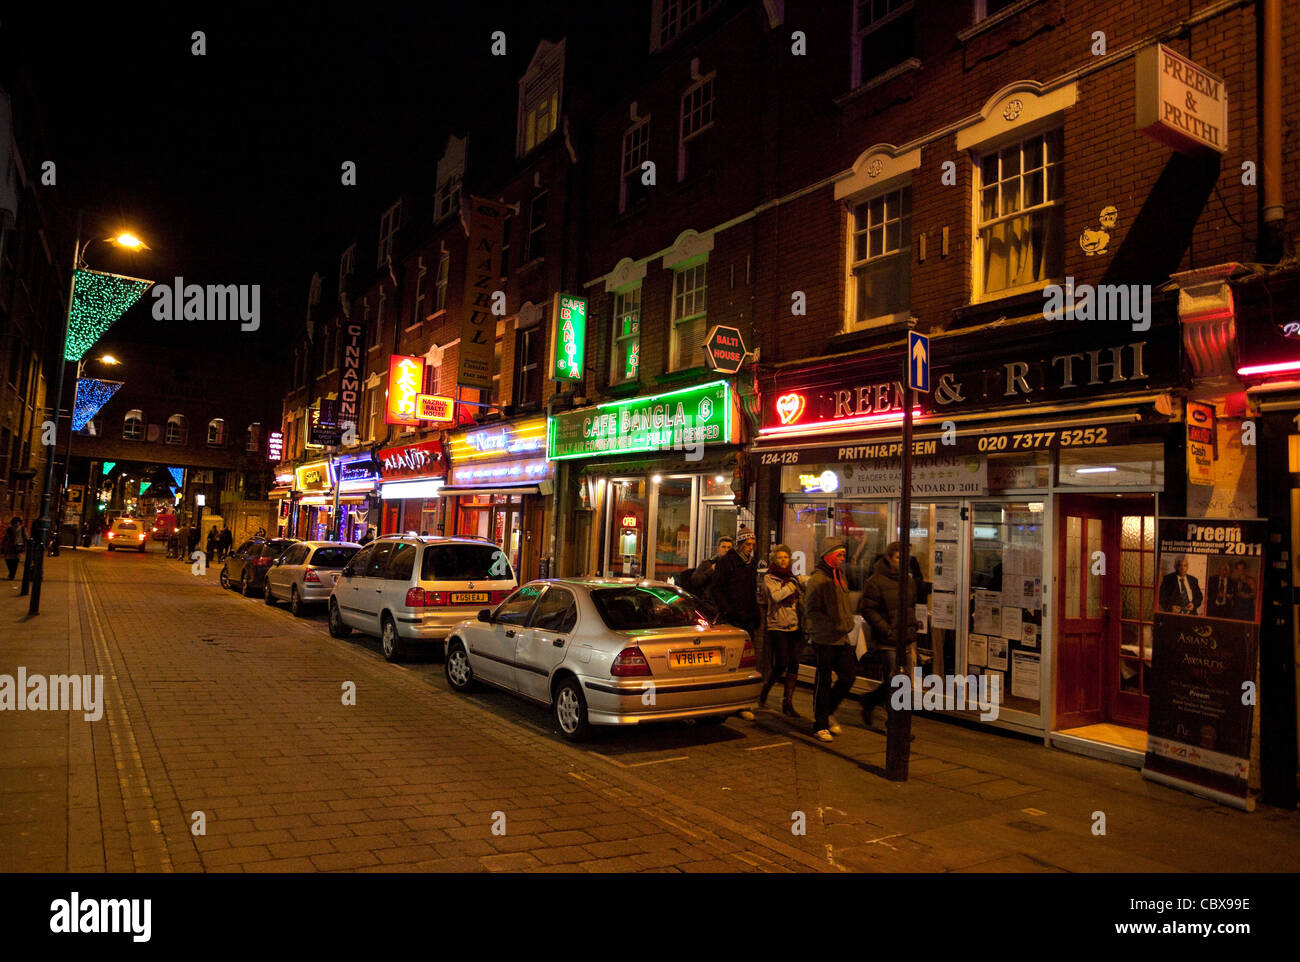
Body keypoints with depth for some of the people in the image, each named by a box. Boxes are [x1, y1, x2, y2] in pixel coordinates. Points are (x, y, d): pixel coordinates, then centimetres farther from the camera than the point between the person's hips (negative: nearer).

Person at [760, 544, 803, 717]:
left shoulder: (793, 578, 17)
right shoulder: (769, 578, 0)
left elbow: (801, 602, 20)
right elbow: (776, 596, -18)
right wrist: (791, 587, -8)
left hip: (794, 627, 5)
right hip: (777, 627, -5)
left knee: (793, 665, -2)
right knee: (780, 664, -10)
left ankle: (788, 703, 4)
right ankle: (763, 693, 14)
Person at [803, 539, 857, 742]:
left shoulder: (840, 577, 15)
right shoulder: (818, 579, -11)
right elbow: (811, 611, -16)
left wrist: (848, 623, 9)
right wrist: (833, 626, -23)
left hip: (842, 638, 8)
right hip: (824, 639, -8)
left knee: (849, 675, 7)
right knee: (823, 682, 0)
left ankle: (827, 712, 26)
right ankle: (820, 725, 11)